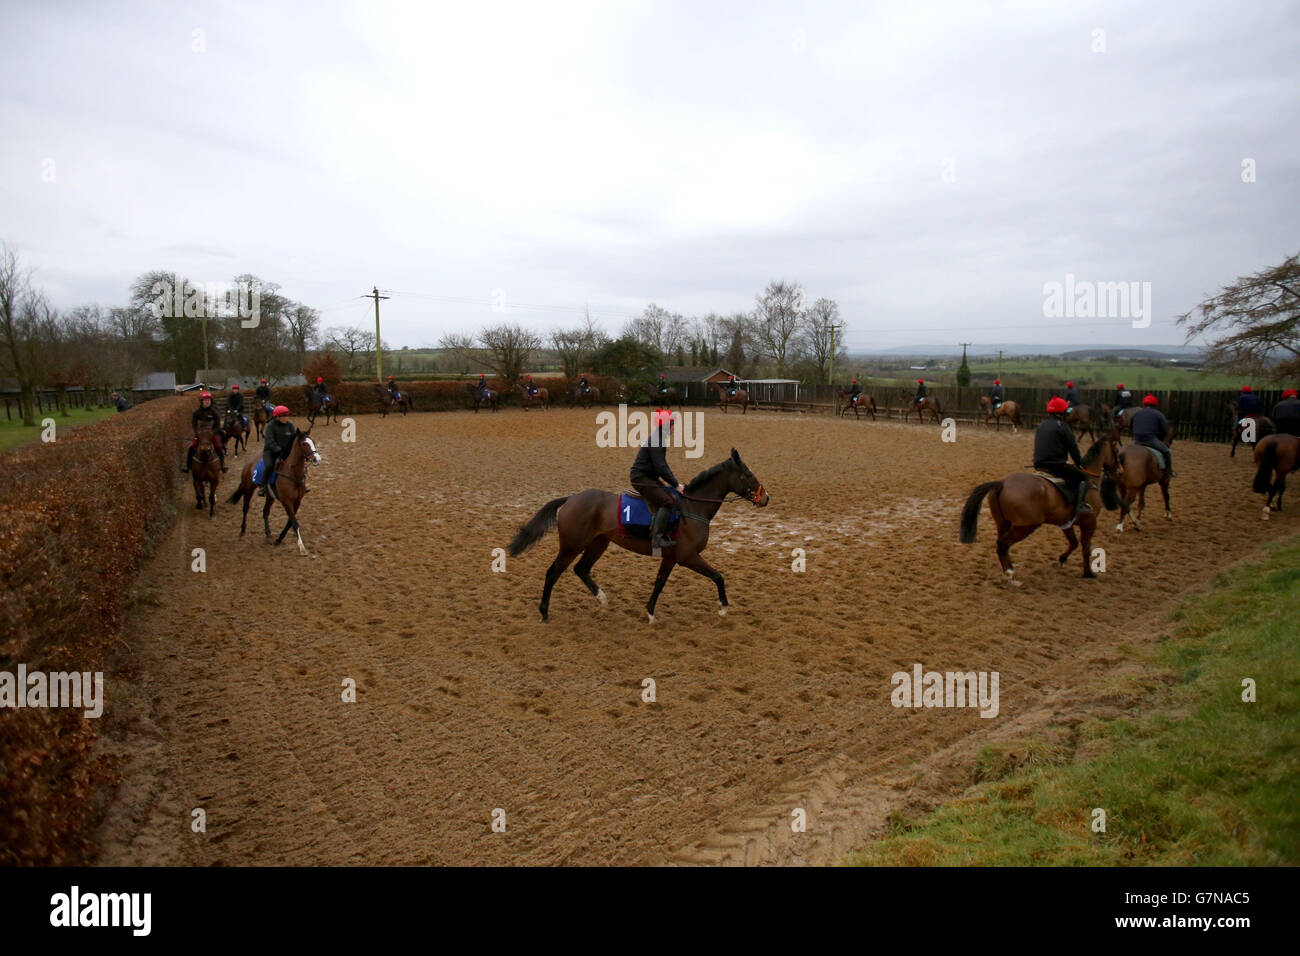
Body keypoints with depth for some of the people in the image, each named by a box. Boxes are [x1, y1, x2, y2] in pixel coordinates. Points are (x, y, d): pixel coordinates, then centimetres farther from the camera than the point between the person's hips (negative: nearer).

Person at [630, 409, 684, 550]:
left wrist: (674, 481, 16)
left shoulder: (659, 440, 14)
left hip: (649, 477, 11)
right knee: (667, 501, -21)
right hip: (641, 478, -11)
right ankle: (657, 538, -23)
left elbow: (662, 465, 22)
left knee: (673, 499, 8)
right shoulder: (655, 442, -19)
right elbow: (661, 467, -24)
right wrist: (676, 484, -20)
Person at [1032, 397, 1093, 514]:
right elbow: (1073, 448, -5)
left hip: (1039, 465, 8)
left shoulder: (1041, 426, 16)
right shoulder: (1062, 426, -8)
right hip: (1056, 465, -8)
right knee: (1082, 476, 2)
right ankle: (1080, 505, -13)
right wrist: (1080, 463, 10)